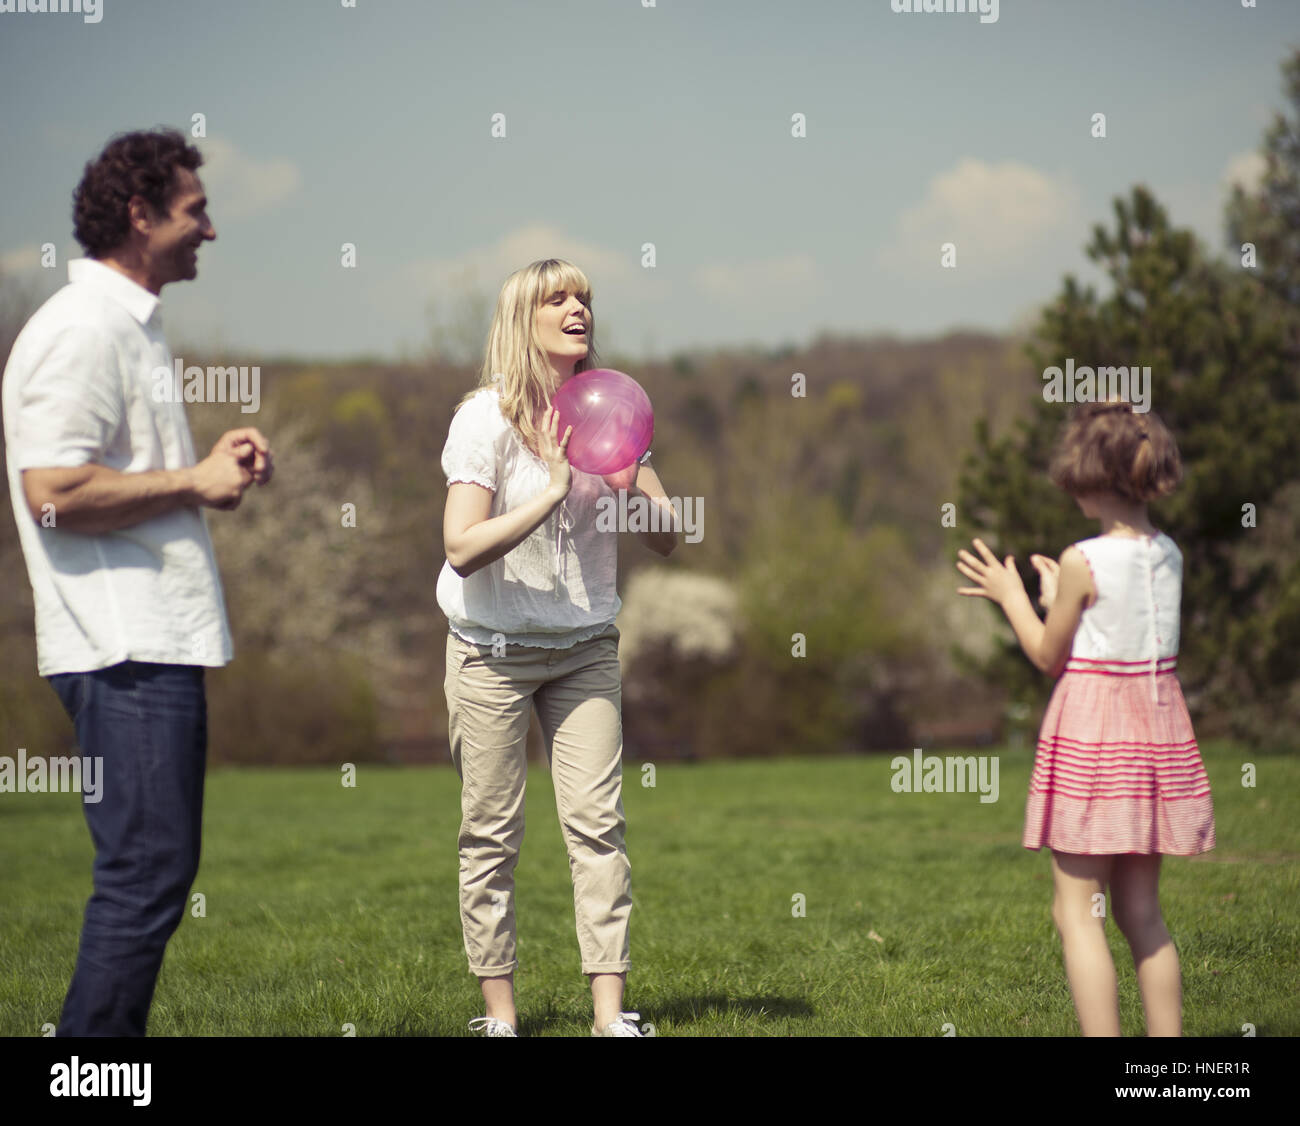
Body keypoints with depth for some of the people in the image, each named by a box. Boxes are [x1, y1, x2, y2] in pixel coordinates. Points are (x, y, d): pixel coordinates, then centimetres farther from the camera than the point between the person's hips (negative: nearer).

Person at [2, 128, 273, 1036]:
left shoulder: (132, 324, 20)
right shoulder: (80, 330, -13)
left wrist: (208, 462, 12)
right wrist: (195, 483, -14)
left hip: (160, 637, 11)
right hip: (126, 649, -11)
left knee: (156, 872, 12)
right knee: (146, 874, -11)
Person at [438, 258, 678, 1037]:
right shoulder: (487, 418, -11)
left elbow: (669, 538, 3)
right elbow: (463, 547, -21)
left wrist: (631, 488, -17)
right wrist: (553, 491, -27)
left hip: (585, 648, 4)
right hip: (494, 650, -3)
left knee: (598, 821, -5)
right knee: (492, 832, -1)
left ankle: (611, 1010, -6)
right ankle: (500, 1013, 7)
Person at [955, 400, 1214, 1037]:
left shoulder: (1084, 562, -16)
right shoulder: (1168, 554, 3)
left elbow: (1049, 657, -5)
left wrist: (1012, 597, 8)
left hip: (1091, 739, -7)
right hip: (1158, 733, 7)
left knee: (1077, 911, 0)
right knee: (1141, 911, 14)